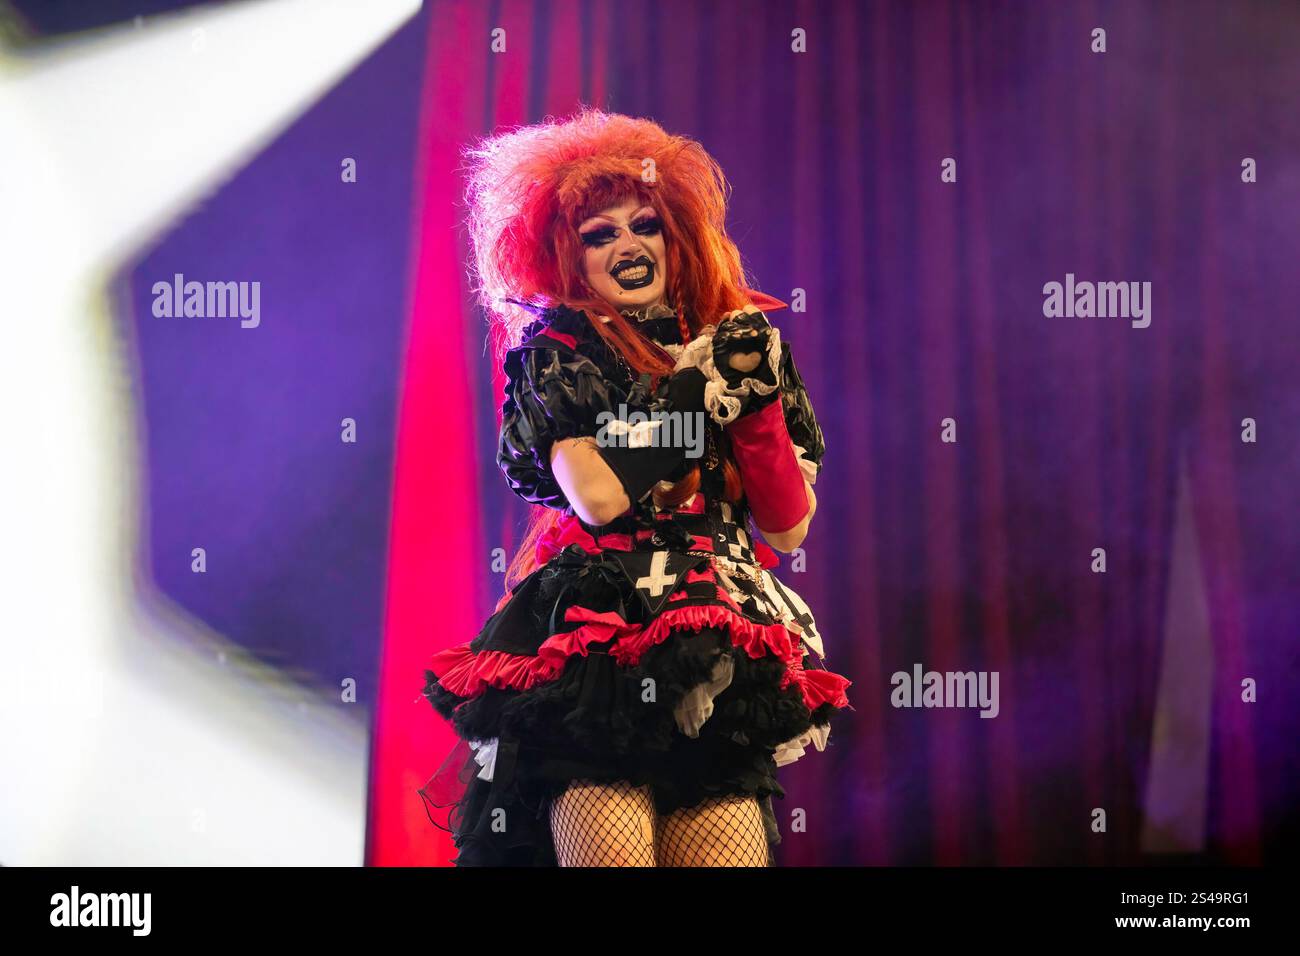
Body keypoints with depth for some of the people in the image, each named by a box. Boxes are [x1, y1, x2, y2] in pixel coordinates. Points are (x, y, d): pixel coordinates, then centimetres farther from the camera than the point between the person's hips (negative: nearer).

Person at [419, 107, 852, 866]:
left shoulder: (732, 344, 14)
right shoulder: (555, 352, 5)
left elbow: (788, 530, 9)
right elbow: (598, 498, -11)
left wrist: (759, 397, -3)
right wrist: (701, 394, -5)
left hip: (720, 649, 3)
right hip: (594, 635, -3)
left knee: (725, 839, -13)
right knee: (610, 838, -20)